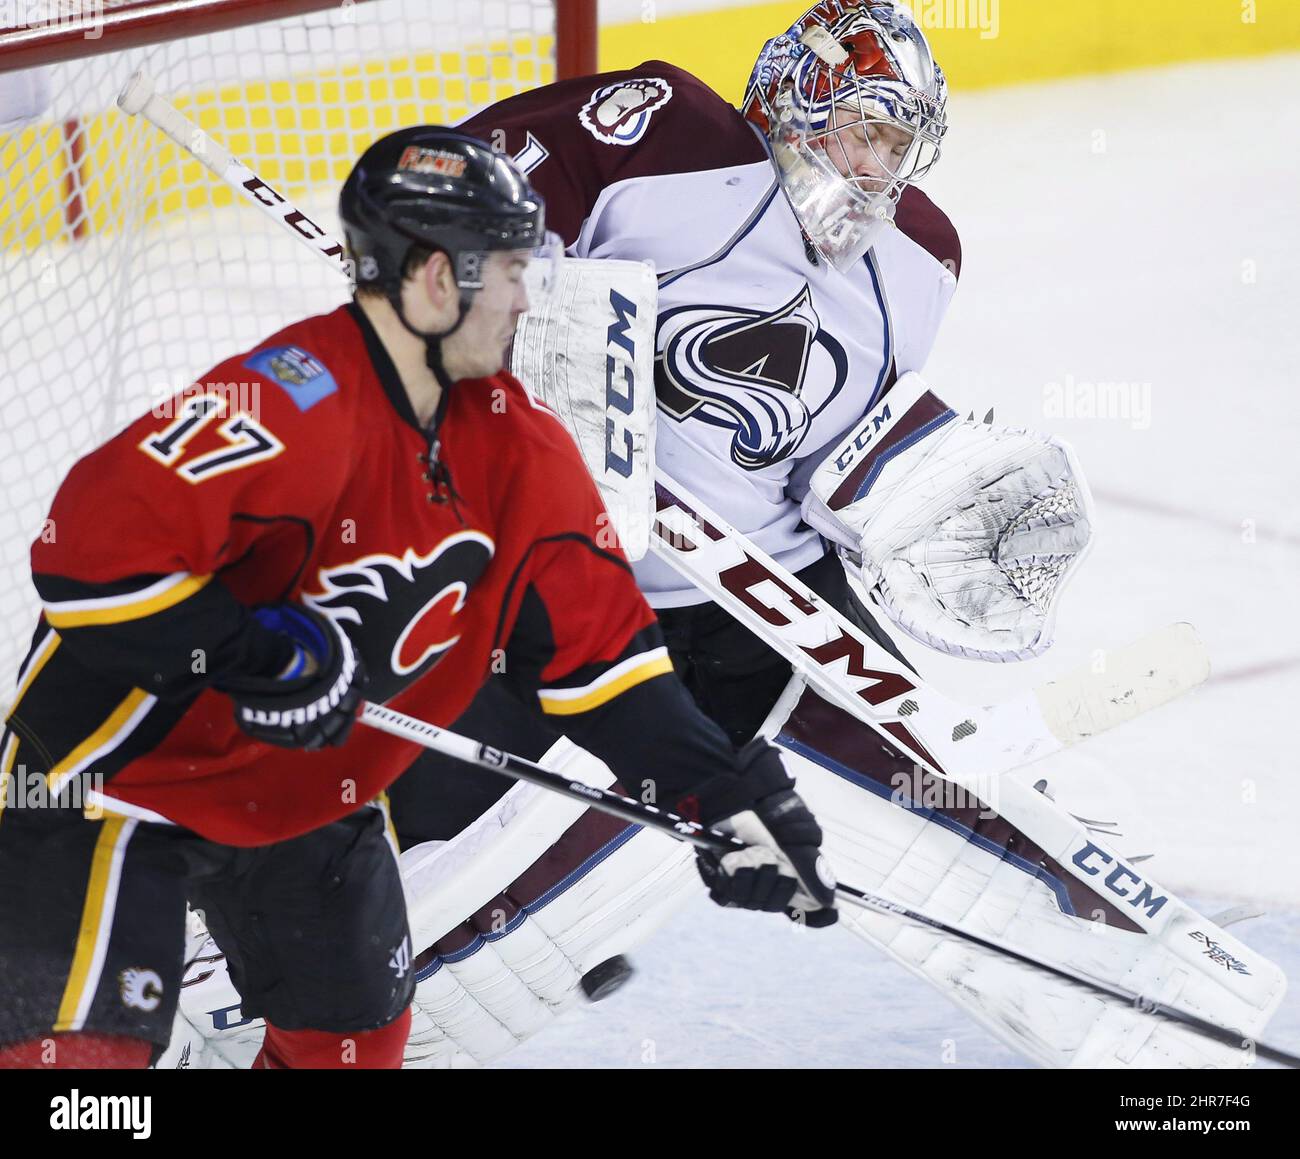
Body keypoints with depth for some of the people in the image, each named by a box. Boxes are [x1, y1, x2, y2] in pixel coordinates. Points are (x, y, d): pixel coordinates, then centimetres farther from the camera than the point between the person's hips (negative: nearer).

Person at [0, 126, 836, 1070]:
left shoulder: (512, 443, -3)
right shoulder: (295, 404, -30)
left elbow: (590, 637, 0)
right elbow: (91, 550, -35)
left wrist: (726, 792, -7)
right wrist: (260, 655, -32)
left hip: (306, 793, 8)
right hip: (116, 766, -8)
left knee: (358, 1031, 14)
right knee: (93, 1037, -16)